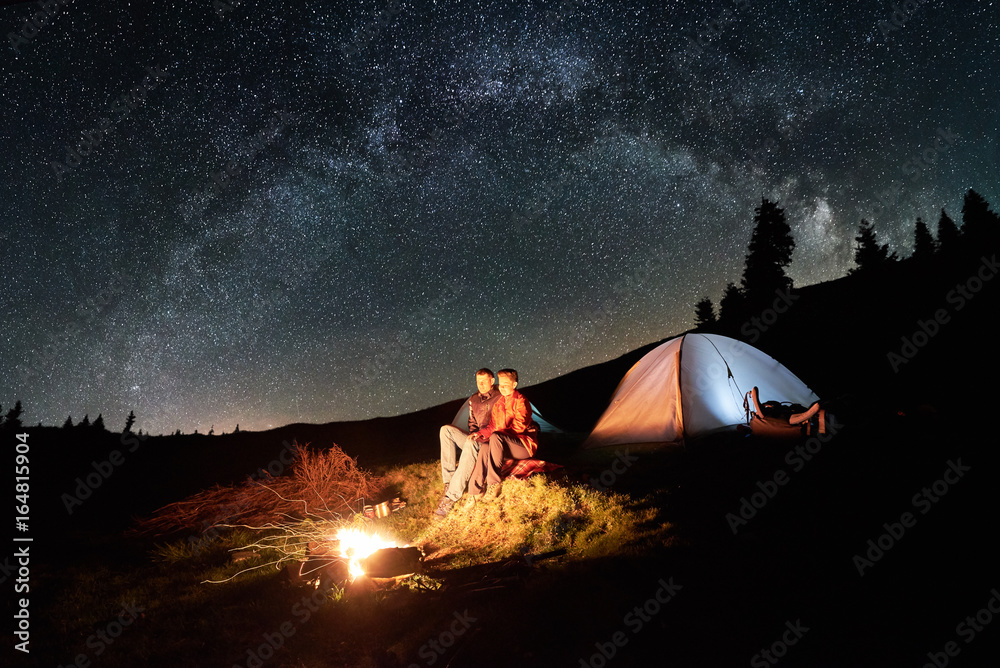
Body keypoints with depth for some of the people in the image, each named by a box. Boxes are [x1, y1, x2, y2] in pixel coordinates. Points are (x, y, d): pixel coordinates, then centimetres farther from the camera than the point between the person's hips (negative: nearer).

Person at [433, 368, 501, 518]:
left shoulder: (499, 399, -3)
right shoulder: (473, 400, 17)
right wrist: (472, 435, 2)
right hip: (474, 441, 7)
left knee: (471, 444, -39)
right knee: (446, 430, -16)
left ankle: (451, 497, -41)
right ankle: (449, 481, -24)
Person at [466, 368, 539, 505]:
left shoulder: (521, 401, -6)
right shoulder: (498, 404, 16)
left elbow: (519, 427, -15)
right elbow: (492, 426, 15)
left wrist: (496, 432, -19)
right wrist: (480, 433, -5)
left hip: (525, 446, -6)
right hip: (505, 446, 6)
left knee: (495, 437, -34)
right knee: (485, 449, -28)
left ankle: (494, 483, -33)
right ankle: (475, 491, -29)